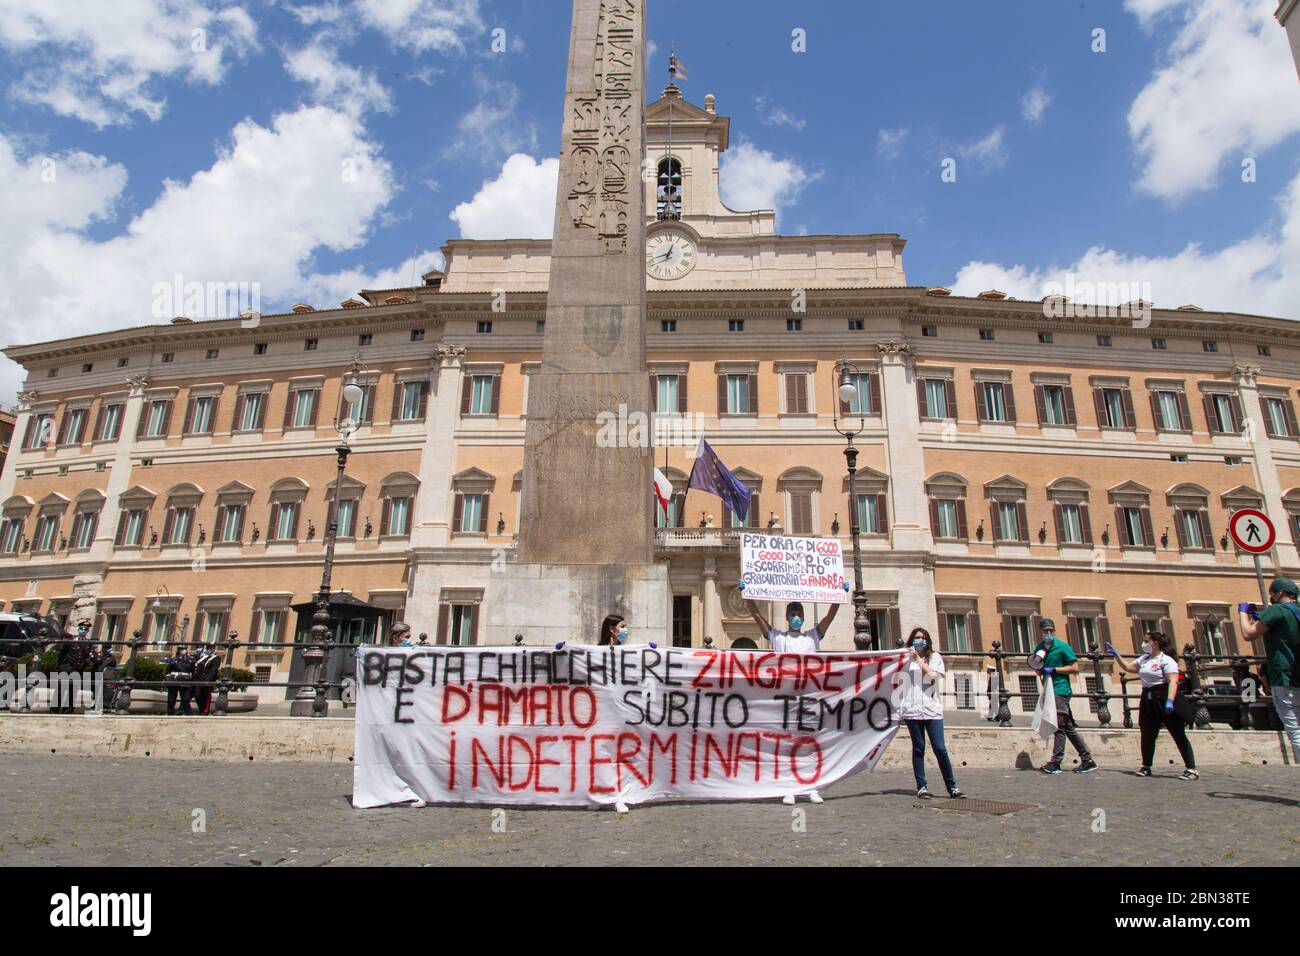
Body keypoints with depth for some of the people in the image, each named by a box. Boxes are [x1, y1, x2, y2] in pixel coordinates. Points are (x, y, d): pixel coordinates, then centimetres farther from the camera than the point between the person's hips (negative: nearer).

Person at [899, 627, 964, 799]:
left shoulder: (935, 657, 11)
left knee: (940, 748, -4)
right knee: (918, 748, 2)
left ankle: (952, 787, 4)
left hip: (932, 709, 0)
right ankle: (921, 787, 7)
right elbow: (901, 684, 13)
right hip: (912, 709, 1)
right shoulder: (906, 658, 12)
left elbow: (933, 676, -5)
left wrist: (919, 659, -3)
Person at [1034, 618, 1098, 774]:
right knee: (1068, 728, 10)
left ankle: (1055, 762, -7)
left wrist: (1054, 670, -14)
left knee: (1059, 727, -8)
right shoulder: (1039, 648, 15)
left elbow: (1075, 668, -9)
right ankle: (1088, 760, 17)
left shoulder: (1063, 647, -4)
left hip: (1061, 690, -7)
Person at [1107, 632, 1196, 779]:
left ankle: (1191, 769, 5)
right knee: (1147, 735, 10)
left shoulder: (1166, 660, -11)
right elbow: (1128, 666, 22)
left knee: (1179, 735, -1)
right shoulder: (1144, 659, 14)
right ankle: (1146, 767, 19)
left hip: (1163, 699, -8)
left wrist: (1170, 701, -30)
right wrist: (1116, 655, 16)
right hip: (1148, 700, 8)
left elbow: (1173, 681, -20)